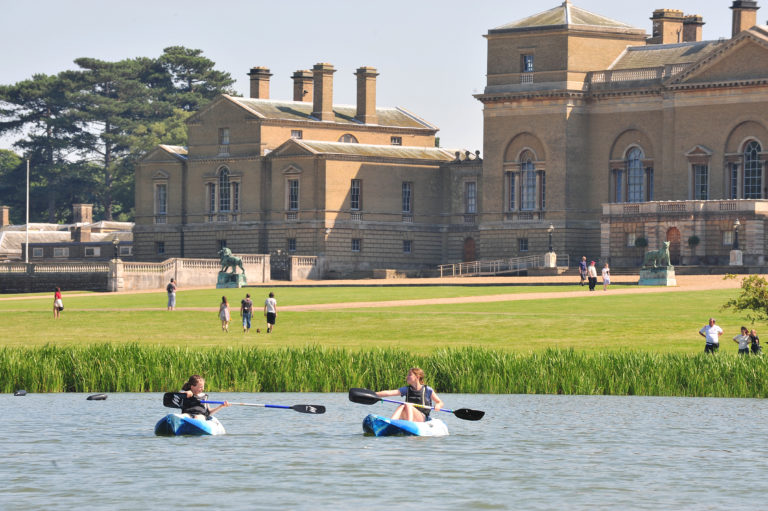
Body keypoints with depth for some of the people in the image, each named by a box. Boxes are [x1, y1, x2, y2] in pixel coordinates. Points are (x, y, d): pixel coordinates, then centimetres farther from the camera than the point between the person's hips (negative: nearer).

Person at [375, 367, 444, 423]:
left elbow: (440, 402, 7)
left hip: (422, 418, -3)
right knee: (402, 406, -26)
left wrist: (438, 405, -17)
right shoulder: (406, 389, 13)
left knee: (408, 406, -29)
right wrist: (374, 394, -7)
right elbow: (389, 393, 4)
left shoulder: (427, 390, 3)